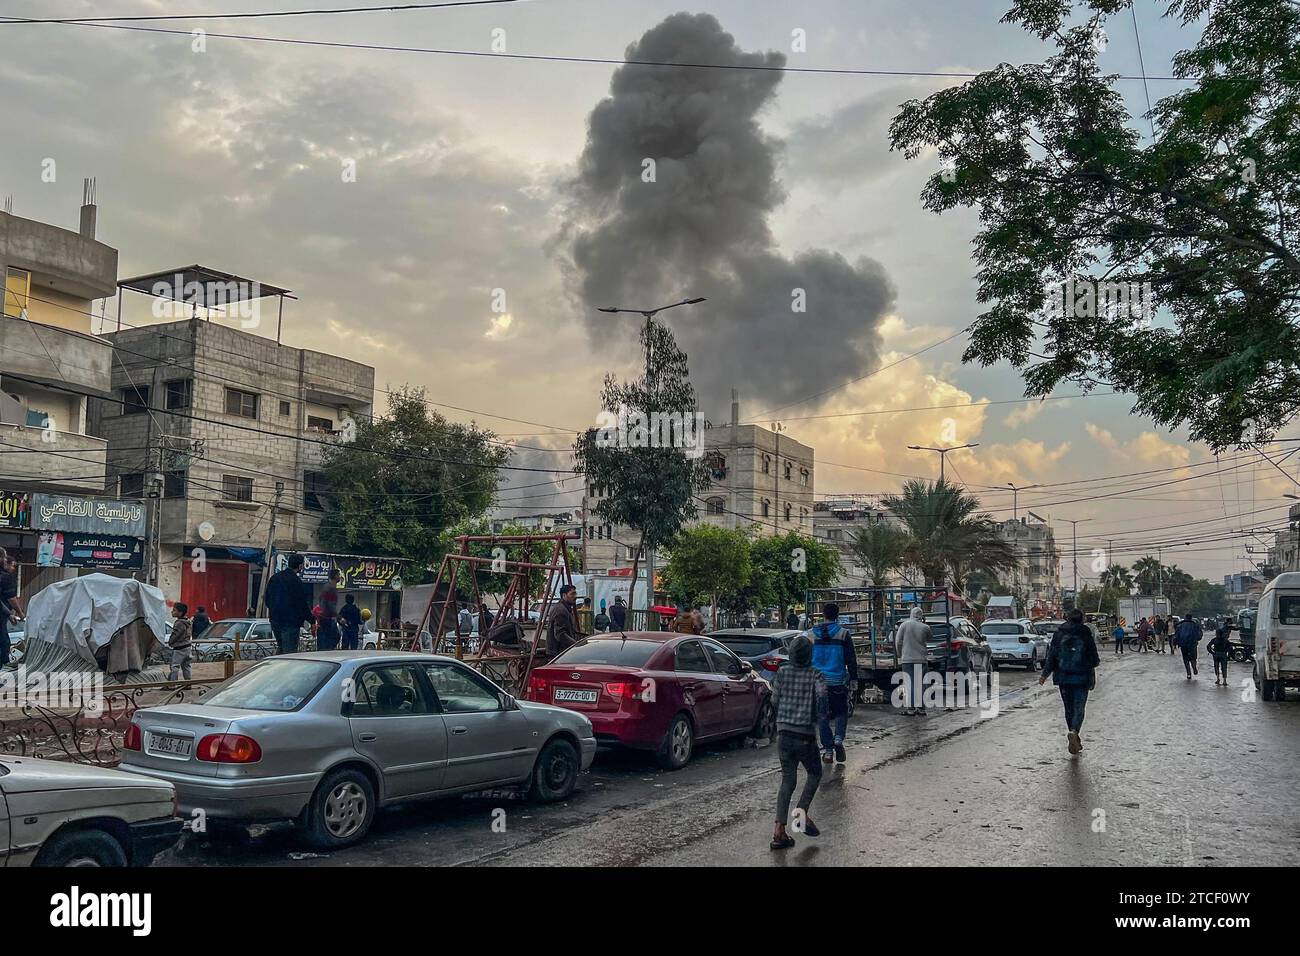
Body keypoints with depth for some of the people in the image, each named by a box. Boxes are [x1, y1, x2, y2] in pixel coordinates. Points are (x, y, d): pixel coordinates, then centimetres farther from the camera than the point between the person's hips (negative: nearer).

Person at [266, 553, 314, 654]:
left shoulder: (274, 578, 9)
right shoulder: (296, 581, -15)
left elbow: (267, 600, 17)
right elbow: (303, 604, -12)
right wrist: (311, 620, -3)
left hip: (275, 620, 8)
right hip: (291, 622, -8)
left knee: (282, 650, 20)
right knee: (290, 652, -6)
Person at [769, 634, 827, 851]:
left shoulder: (782, 673, 2)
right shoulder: (815, 675, -6)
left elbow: (775, 700, 4)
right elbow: (822, 696, -22)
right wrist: (818, 717, -6)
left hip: (784, 733, 3)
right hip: (805, 735, -3)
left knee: (787, 780, 9)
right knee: (814, 773, 20)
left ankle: (779, 830, 1)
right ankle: (802, 810, 2)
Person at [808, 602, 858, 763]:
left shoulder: (811, 635, 3)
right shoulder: (843, 633, -3)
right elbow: (851, 659, -3)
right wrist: (854, 680, 3)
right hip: (838, 682, -1)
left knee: (822, 715, 10)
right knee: (841, 712, 14)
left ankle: (828, 750, 9)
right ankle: (838, 739, -9)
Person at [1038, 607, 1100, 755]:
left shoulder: (1059, 635, 1)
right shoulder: (1086, 636, -5)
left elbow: (1051, 657, -3)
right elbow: (1095, 660, -3)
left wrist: (1045, 674, 0)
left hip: (1063, 678, 2)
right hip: (1081, 679, -2)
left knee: (1069, 709, 14)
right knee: (1078, 708, -1)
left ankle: (1073, 736, 18)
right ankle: (1073, 732, -26)